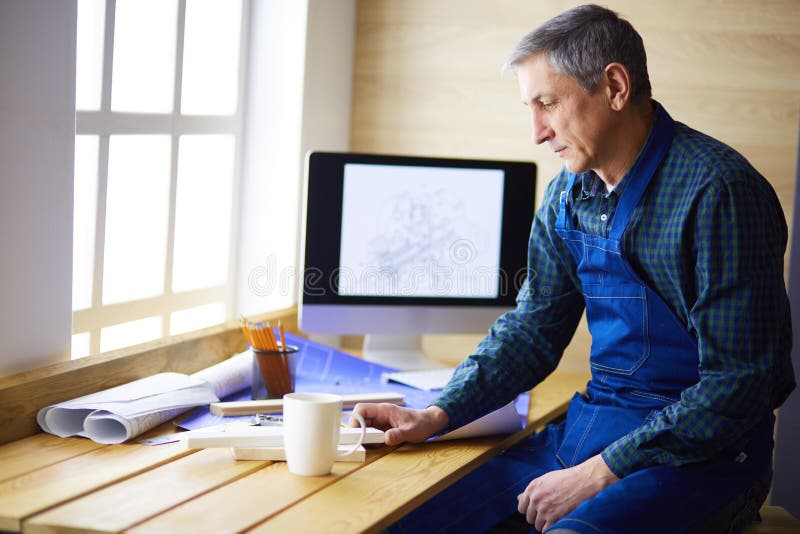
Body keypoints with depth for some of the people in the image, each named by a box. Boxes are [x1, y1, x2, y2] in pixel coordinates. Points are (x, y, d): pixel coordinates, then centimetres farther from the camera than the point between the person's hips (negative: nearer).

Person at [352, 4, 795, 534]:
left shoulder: (718, 191, -18)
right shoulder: (571, 193, 6)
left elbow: (737, 385, -20)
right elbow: (533, 329, 15)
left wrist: (597, 475, -20)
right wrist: (437, 415, -1)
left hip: (702, 451, -7)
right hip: (590, 428, 7)